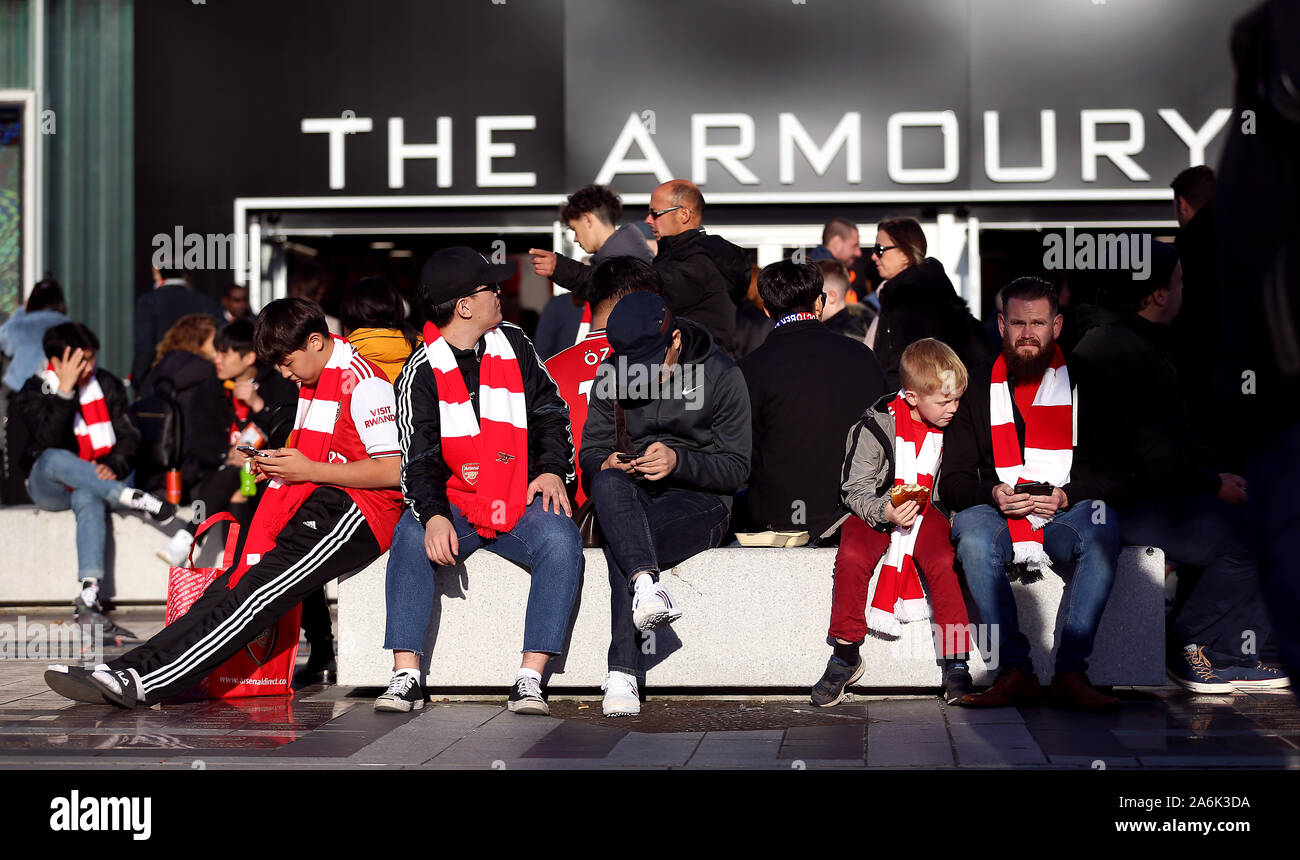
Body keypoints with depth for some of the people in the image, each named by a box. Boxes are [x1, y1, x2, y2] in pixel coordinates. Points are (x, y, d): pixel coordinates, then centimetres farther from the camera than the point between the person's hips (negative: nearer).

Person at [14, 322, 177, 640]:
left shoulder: (107, 385, 6)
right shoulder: (33, 393, -1)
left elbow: (129, 435, 3)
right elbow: (49, 440, -20)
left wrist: (114, 466, -18)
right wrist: (65, 390, -24)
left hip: (97, 481, 1)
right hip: (48, 487, -1)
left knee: (88, 499, -37)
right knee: (54, 459, -37)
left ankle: (88, 602, -48)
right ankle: (135, 499, -41)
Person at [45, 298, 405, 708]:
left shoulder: (364, 382, -10)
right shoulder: (313, 381, 20)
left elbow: (393, 471, -16)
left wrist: (309, 470, -14)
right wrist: (278, 465, 8)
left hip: (354, 514, -9)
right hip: (317, 507, 9)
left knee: (256, 593, -22)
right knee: (229, 584, -11)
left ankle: (143, 677, -32)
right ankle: (131, 668, -24)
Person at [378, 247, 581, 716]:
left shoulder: (513, 344, 8)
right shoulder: (422, 371, -3)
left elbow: (551, 413, 15)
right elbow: (419, 457, -10)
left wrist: (552, 469, -3)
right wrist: (433, 515, -28)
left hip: (521, 501, 2)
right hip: (454, 504, -2)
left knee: (562, 540, -27)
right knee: (411, 537, -31)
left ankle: (530, 679, -28)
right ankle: (406, 676, -28)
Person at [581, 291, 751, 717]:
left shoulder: (721, 375, -4)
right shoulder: (612, 374, 6)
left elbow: (736, 468, -4)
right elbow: (591, 449, 11)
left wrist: (678, 461, -22)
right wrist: (605, 464, -15)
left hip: (699, 500, -3)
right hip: (629, 498, 3)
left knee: (619, 548, -34)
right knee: (608, 483, -36)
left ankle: (623, 674, -34)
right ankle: (646, 584, -54)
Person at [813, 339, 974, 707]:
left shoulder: (951, 426, -1)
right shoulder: (875, 426, -12)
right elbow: (856, 489, -9)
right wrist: (884, 512, -26)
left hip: (927, 510, 2)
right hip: (876, 510, -2)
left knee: (943, 562, -27)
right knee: (851, 556, -29)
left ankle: (956, 665, -15)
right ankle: (846, 658, -12)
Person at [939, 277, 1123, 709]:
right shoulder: (976, 390, 13)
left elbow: (1116, 472, 5)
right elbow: (953, 481, 9)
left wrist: (1066, 496, -14)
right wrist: (992, 493, -12)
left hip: (1067, 513, -1)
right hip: (999, 513, 1)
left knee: (1102, 529, -36)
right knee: (972, 535, -35)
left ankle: (1070, 673, -36)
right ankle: (1015, 671, -33)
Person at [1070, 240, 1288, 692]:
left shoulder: (1144, 342, 18)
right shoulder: (1117, 351, -17)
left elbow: (1177, 432, 22)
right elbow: (1150, 448, -22)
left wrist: (1218, 472, 8)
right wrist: (1214, 484, -11)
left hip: (1147, 489, 11)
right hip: (1121, 503, -11)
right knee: (1239, 535, -19)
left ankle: (1232, 655, -1)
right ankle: (1188, 648, -4)